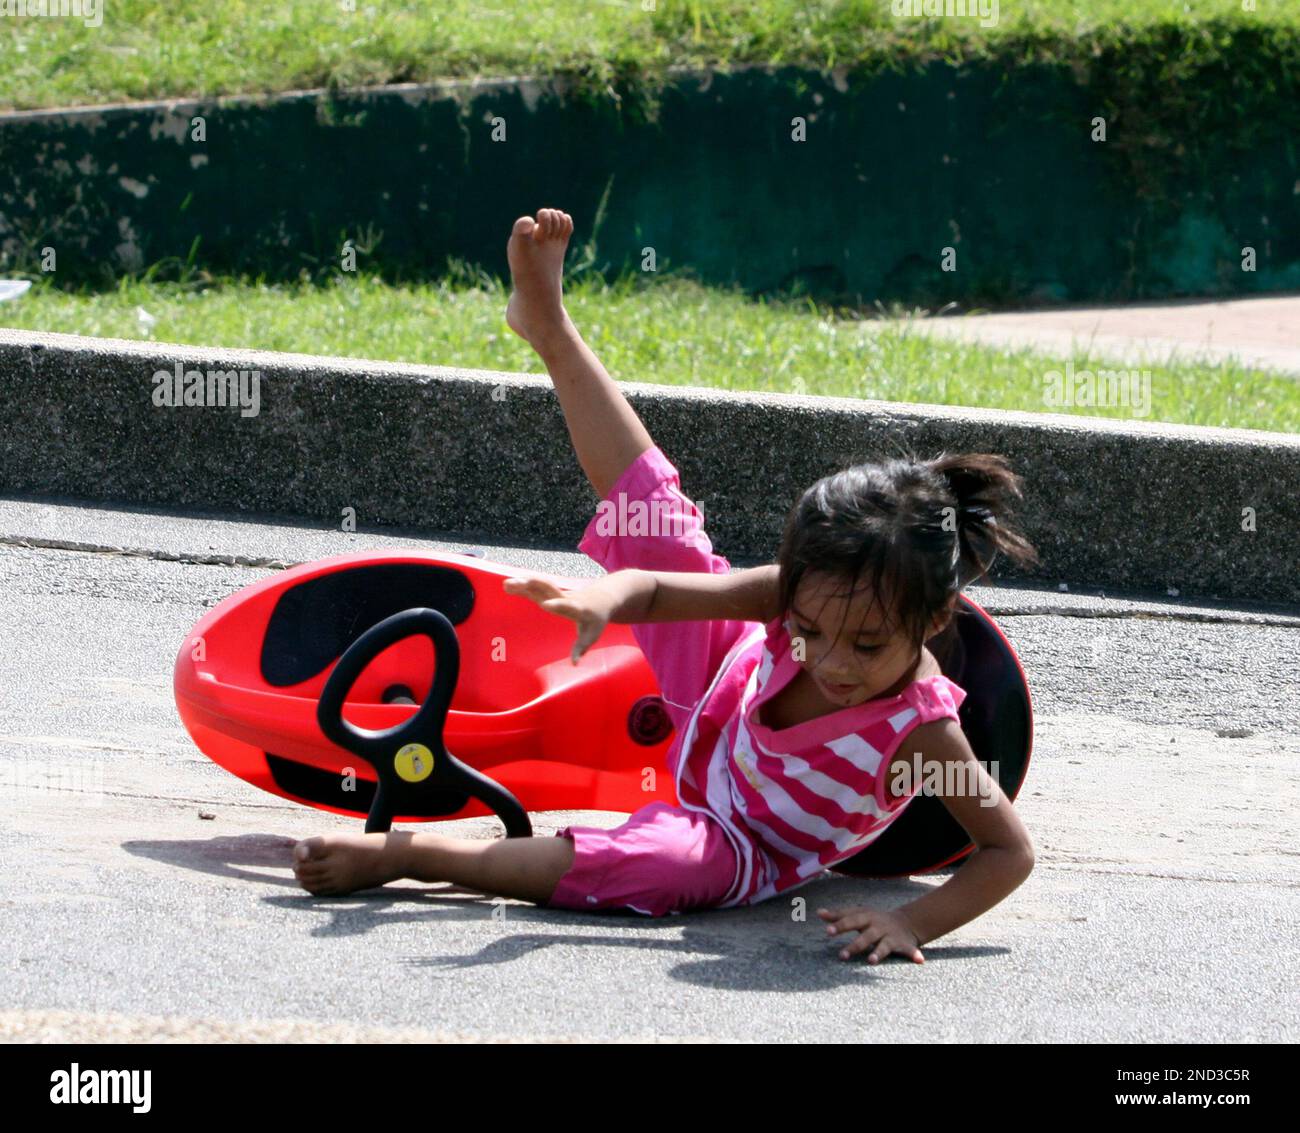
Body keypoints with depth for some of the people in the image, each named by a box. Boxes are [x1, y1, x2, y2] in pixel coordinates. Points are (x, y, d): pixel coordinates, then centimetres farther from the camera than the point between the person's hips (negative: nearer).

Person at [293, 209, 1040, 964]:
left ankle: (404, 854, -26)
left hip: (745, 850, -4)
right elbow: (658, 587, -29)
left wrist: (912, 923, -43)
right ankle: (548, 324, 21)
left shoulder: (918, 730, -37)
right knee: (654, 523, 5)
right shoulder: (805, 592, -29)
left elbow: (1011, 851, -30)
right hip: (719, 714, 4)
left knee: (654, 865, -37)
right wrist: (608, 598, -52)